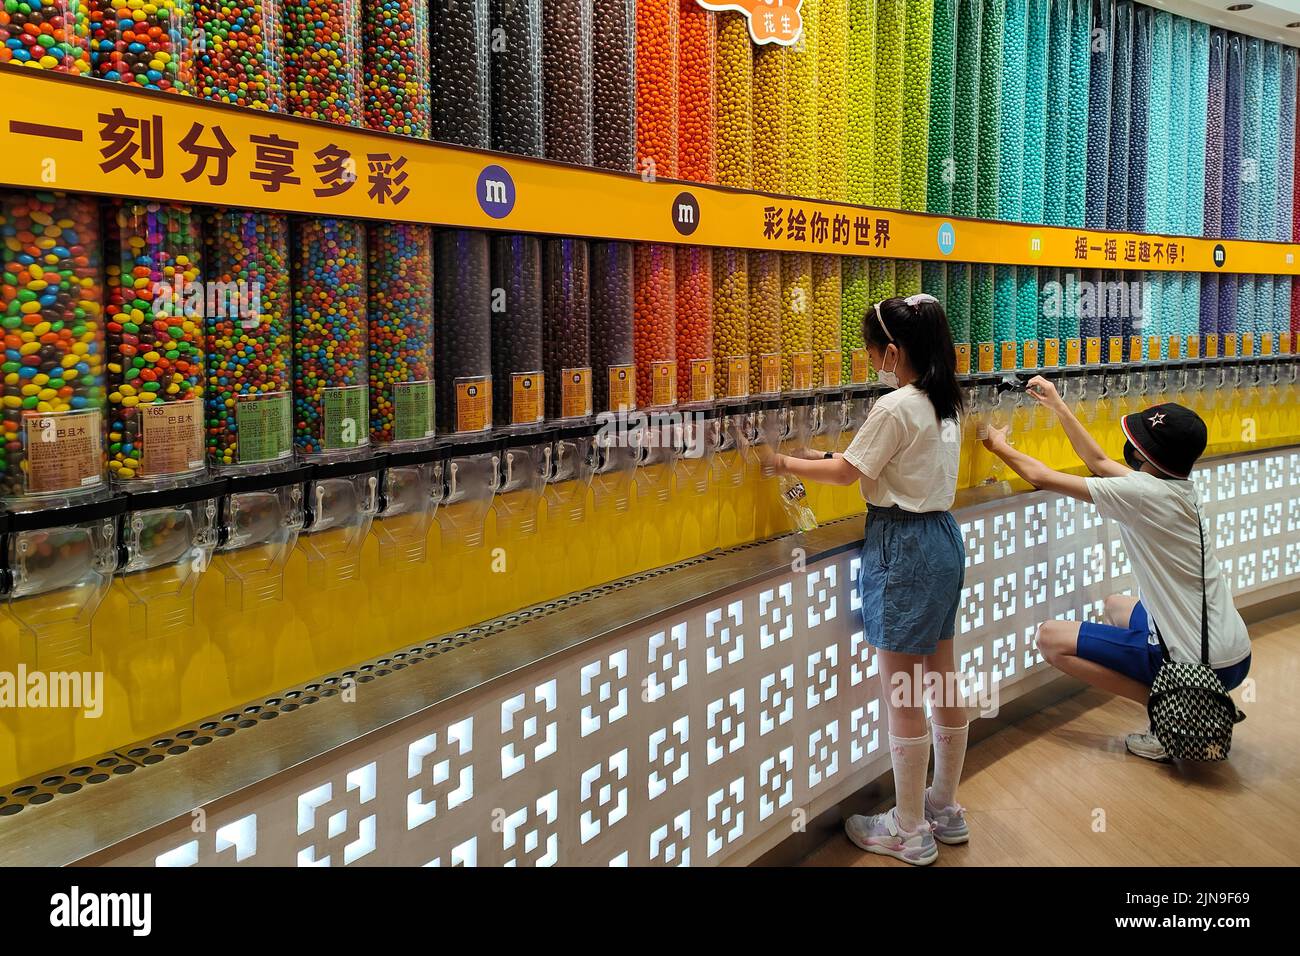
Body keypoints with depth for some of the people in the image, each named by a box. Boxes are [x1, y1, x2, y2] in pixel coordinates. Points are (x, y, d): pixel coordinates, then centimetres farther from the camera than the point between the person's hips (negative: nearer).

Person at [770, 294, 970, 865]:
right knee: (941, 682, 17)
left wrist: (784, 464, 1)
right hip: (943, 539, 9)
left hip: (903, 549, -9)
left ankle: (910, 833, 11)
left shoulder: (894, 408, -17)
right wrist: (854, 456, 15)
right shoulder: (945, 404, 9)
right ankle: (945, 810, 30)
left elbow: (846, 472, -10)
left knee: (902, 696, 0)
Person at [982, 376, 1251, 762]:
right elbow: (1099, 463, 19)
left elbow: (1042, 477, -12)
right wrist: (1057, 405, 23)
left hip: (1201, 662, -9)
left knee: (1051, 637, -2)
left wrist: (1001, 446, 7)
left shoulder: (1143, 493, -21)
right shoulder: (1178, 486, 4)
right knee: (1114, 607, 33)